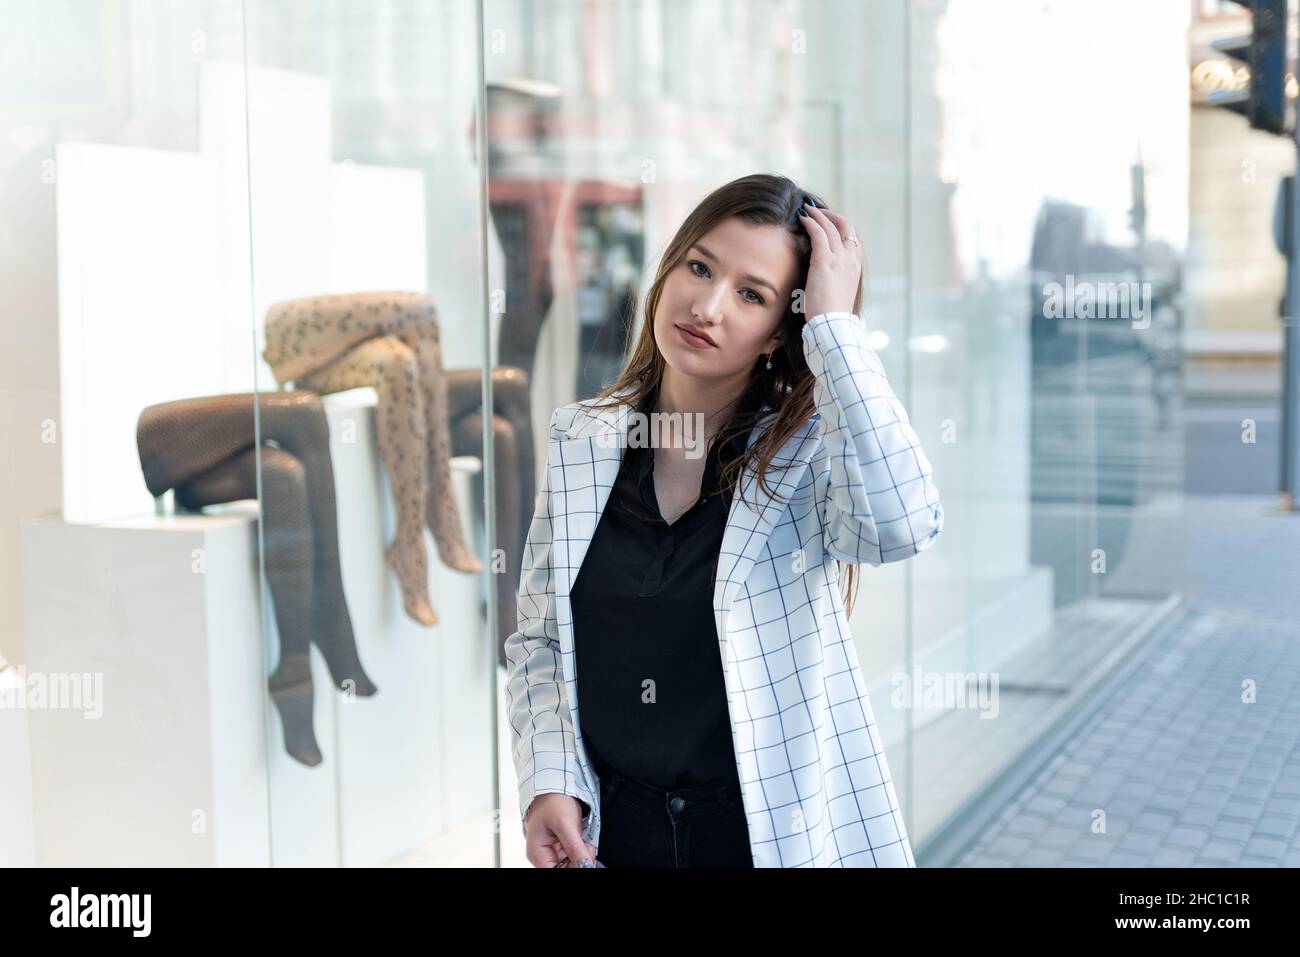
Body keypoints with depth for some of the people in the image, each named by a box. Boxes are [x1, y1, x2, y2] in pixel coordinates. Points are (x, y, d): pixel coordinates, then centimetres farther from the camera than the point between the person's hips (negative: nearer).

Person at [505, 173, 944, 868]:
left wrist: (835, 324, -25)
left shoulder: (806, 450, -9)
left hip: (776, 830, -2)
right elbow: (537, 638, 6)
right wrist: (550, 780, -9)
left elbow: (901, 523, -32)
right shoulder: (579, 440, 0)